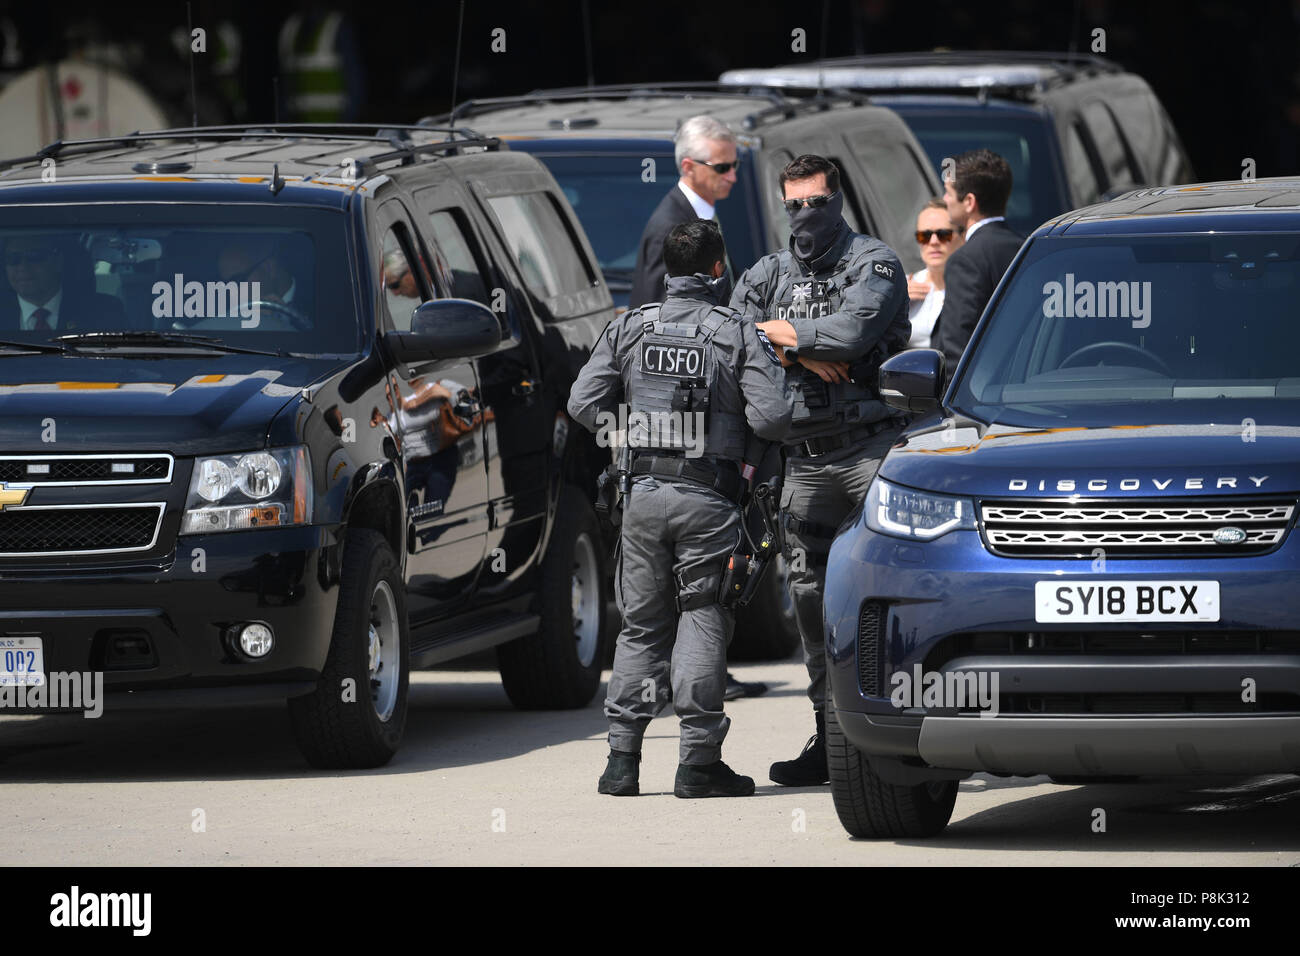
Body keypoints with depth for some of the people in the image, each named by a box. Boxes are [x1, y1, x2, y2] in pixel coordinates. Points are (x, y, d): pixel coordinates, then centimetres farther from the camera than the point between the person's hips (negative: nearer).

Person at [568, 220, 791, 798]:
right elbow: (772, 418, -13)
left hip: (644, 493, 3)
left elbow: (583, 404, 2)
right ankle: (698, 760, -4)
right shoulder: (738, 335, -4)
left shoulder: (629, 329, 5)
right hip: (709, 500, -3)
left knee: (641, 624, 11)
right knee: (703, 621, 1)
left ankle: (622, 756, 7)